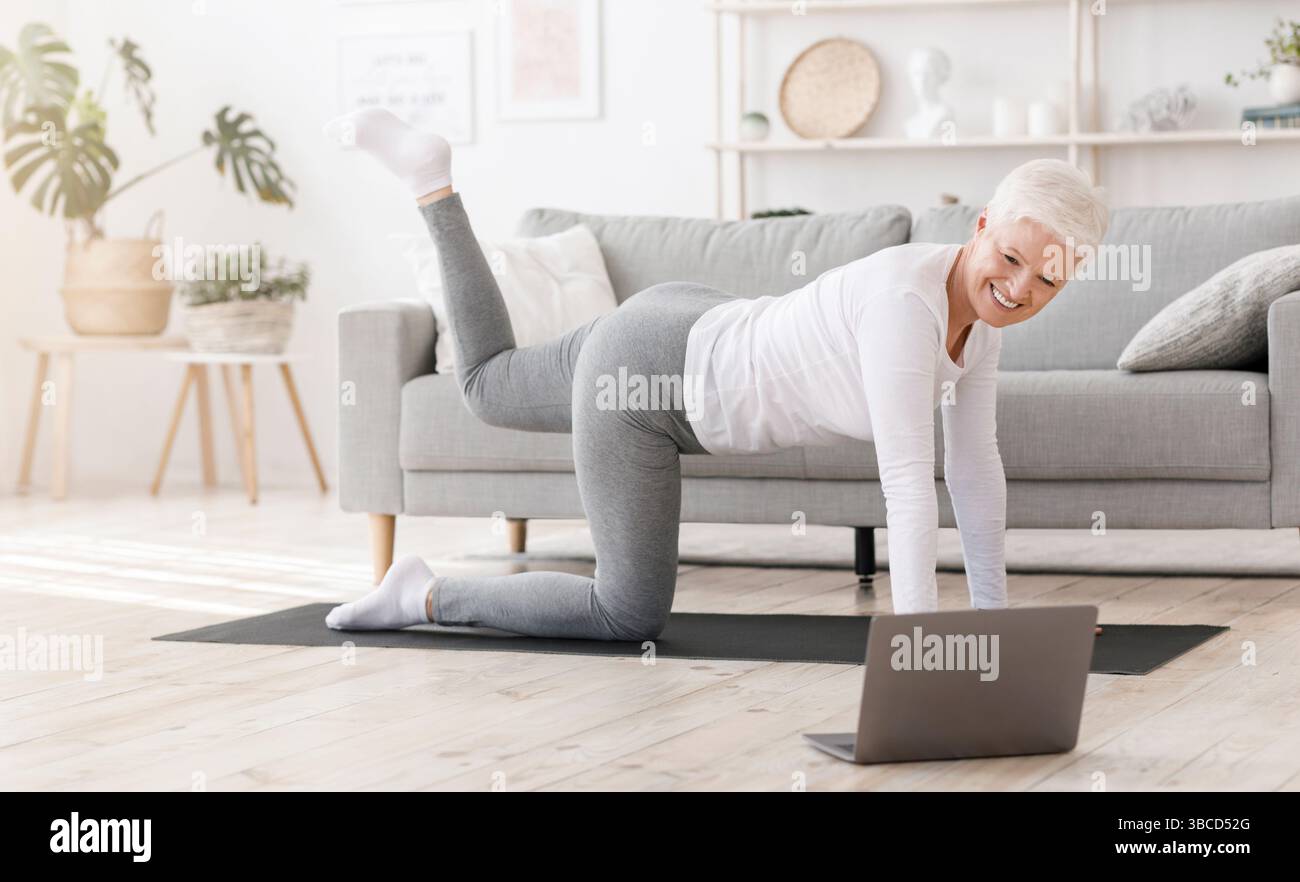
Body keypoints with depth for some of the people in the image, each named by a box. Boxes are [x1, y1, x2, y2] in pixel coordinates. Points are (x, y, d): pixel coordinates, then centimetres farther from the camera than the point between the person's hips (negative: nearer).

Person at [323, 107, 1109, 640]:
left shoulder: (981, 305, -8)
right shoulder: (906, 302, -36)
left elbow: (976, 463, -2)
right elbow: (908, 482, -38)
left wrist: (994, 611, -2)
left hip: (691, 337, 9)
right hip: (642, 373, -9)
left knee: (491, 390, 34)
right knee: (632, 614, -3)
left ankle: (428, 175, 38)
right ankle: (428, 596, 12)